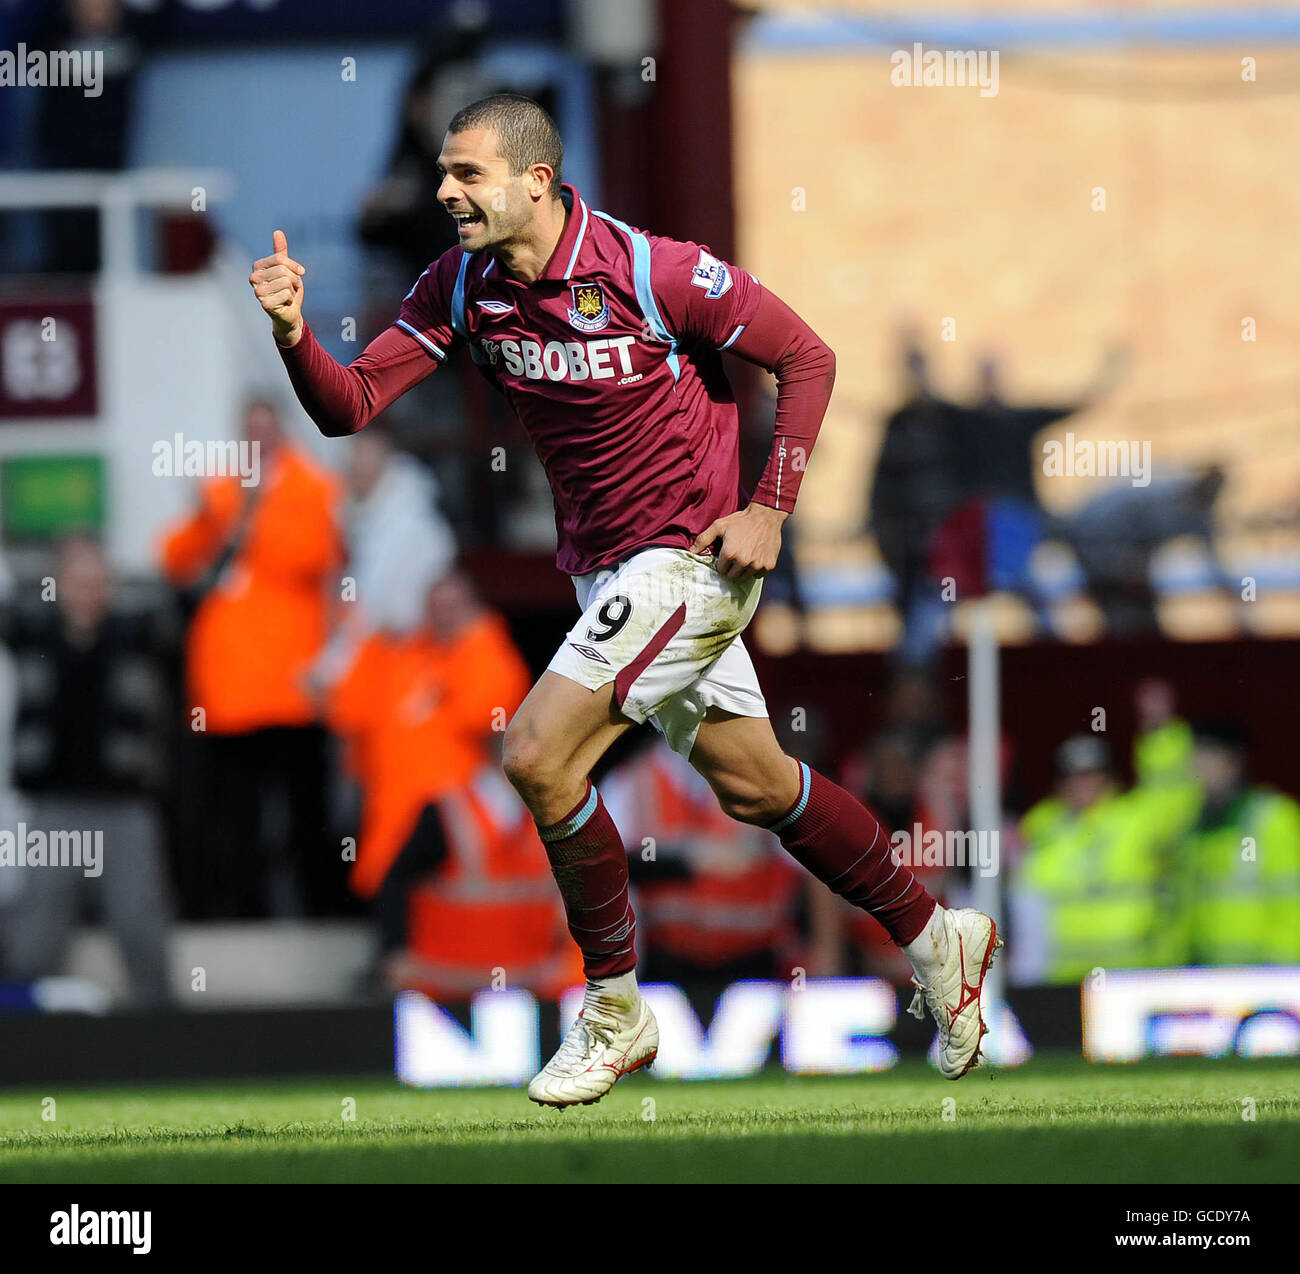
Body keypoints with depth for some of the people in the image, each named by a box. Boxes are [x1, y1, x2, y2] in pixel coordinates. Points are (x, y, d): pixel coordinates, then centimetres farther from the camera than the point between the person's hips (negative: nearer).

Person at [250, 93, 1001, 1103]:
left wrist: (772, 508, -14)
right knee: (751, 785, 16)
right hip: (605, 568, 7)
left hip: (690, 557, -7)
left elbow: (807, 357, -10)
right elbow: (349, 406, -9)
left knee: (539, 755, -16)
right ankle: (936, 938, 33)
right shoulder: (461, 289, -4)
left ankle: (615, 1012, -1)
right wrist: (293, 334, -28)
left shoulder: (652, 271, -20)